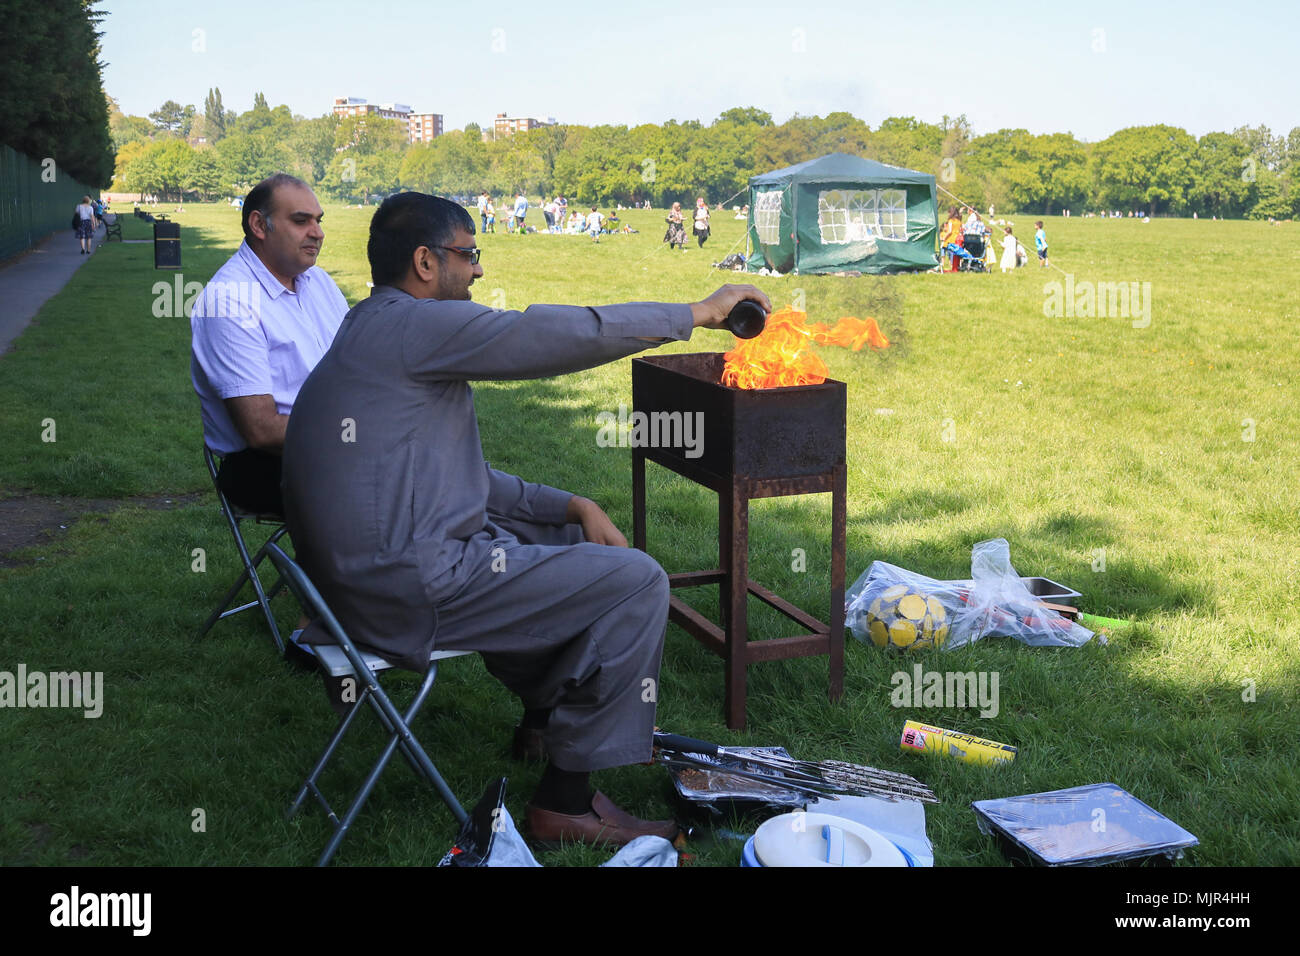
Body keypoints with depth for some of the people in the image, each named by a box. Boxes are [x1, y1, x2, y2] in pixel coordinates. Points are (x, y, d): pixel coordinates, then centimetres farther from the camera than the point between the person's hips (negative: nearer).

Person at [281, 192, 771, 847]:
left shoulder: (374, 333, 18)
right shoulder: (411, 323, -14)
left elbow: (464, 478, 18)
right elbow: (560, 335, -17)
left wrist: (572, 507, 8)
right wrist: (699, 313, -5)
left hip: (369, 568, 11)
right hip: (412, 586, -11)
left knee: (580, 538, 23)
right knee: (636, 582, -9)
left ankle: (546, 714, 34)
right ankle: (566, 803, -1)